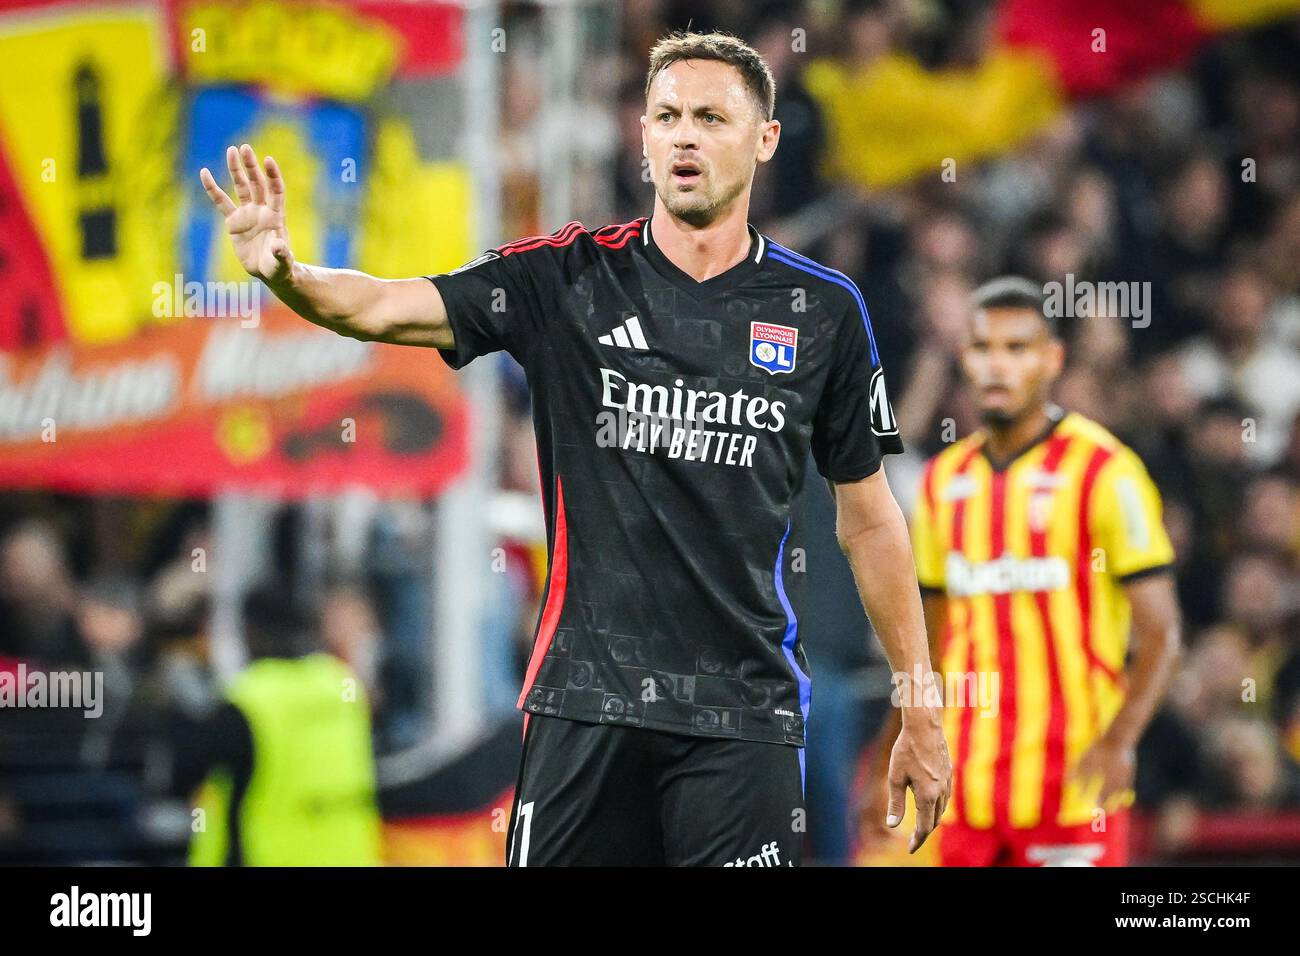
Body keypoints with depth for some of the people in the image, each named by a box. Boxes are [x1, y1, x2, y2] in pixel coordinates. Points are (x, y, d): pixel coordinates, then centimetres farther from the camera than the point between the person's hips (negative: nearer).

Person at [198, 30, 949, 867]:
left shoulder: (824, 309, 4)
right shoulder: (567, 278, 1)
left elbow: (868, 517, 11)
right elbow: (386, 308, -10)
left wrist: (921, 710, 10)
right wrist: (284, 272, -32)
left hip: (744, 707, 0)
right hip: (586, 701, 0)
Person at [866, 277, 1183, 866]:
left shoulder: (1103, 471, -6)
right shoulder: (945, 479, 13)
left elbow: (1161, 634, -9)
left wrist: (1117, 742, -23)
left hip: (1075, 792, -6)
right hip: (967, 795, 6)